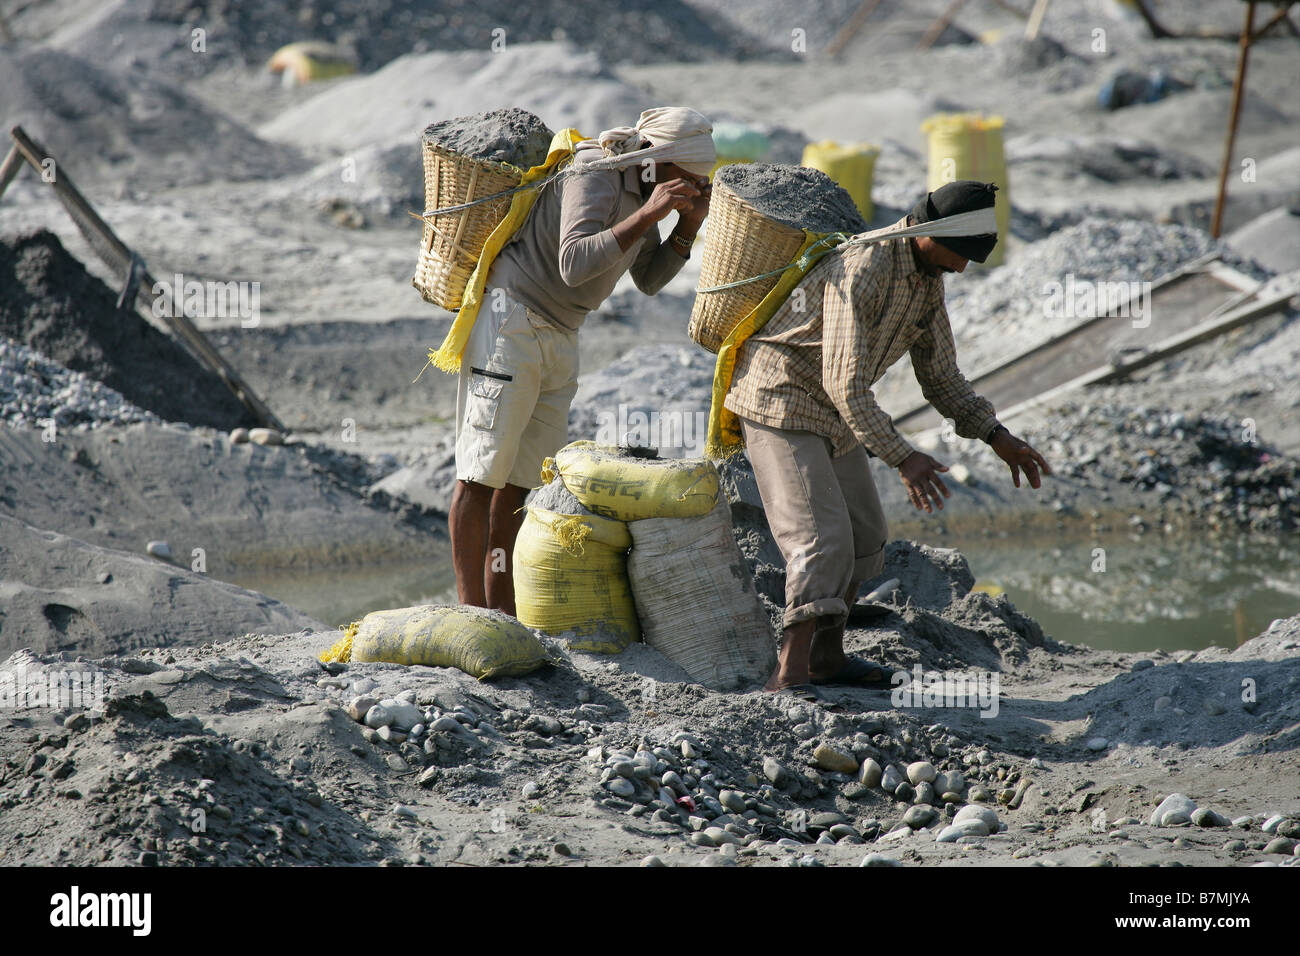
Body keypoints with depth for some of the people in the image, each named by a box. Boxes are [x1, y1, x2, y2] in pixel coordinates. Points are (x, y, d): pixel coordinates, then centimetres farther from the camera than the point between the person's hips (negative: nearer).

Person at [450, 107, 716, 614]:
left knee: (520, 478, 9)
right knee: (481, 475, -6)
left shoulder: (640, 186, 7)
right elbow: (574, 264, -33)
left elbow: (649, 279, 12)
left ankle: (502, 614, 13)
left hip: (557, 338, 9)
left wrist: (689, 226, -4)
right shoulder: (595, 176, -21)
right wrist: (648, 214, -34)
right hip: (509, 321, -9)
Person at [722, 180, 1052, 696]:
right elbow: (844, 382, -31)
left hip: (836, 415, 10)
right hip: (781, 401, -10)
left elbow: (941, 377, 12)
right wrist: (901, 457, -36)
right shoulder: (862, 270, -28)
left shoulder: (928, 281, 3)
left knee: (865, 538, 16)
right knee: (822, 537, -22)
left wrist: (997, 436, 1)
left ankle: (825, 655, 30)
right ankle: (789, 674, -28)